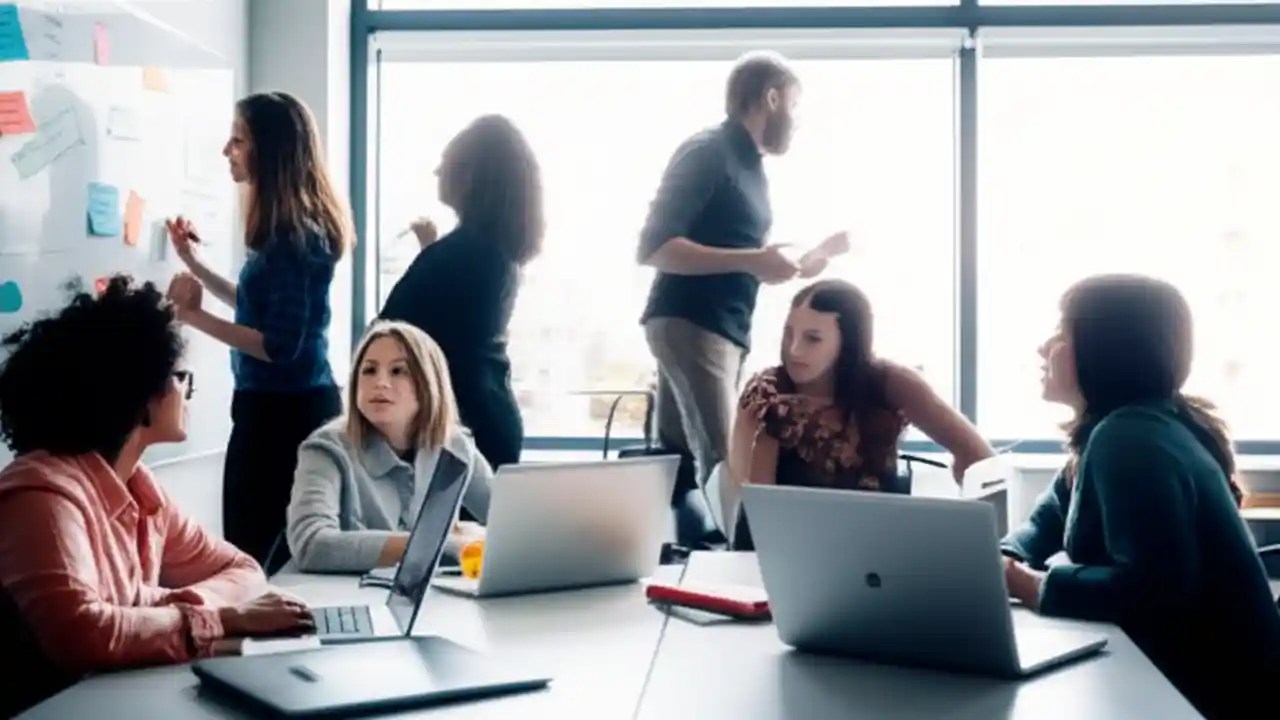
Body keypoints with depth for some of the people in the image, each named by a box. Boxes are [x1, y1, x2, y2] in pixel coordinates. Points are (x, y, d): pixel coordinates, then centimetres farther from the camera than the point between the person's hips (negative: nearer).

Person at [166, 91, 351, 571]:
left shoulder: (293, 237, -18)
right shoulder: (290, 229, 10)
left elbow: (280, 345, -22)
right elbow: (258, 307, 23)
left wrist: (197, 317, -20)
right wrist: (194, 263, 21)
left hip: (282, 410, -10)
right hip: (295, 404, 10)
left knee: (250, 555, -3)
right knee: (286, 553, 15)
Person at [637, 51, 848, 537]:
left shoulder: (750, 164, 17)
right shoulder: (707, 152, -9)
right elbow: (653, 248, -16)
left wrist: (804, 264, 19)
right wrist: (750, 260, -21)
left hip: (725, 327, 9)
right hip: (690, 324, -9)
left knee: (678, 461, 10)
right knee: (722, 468, -12)